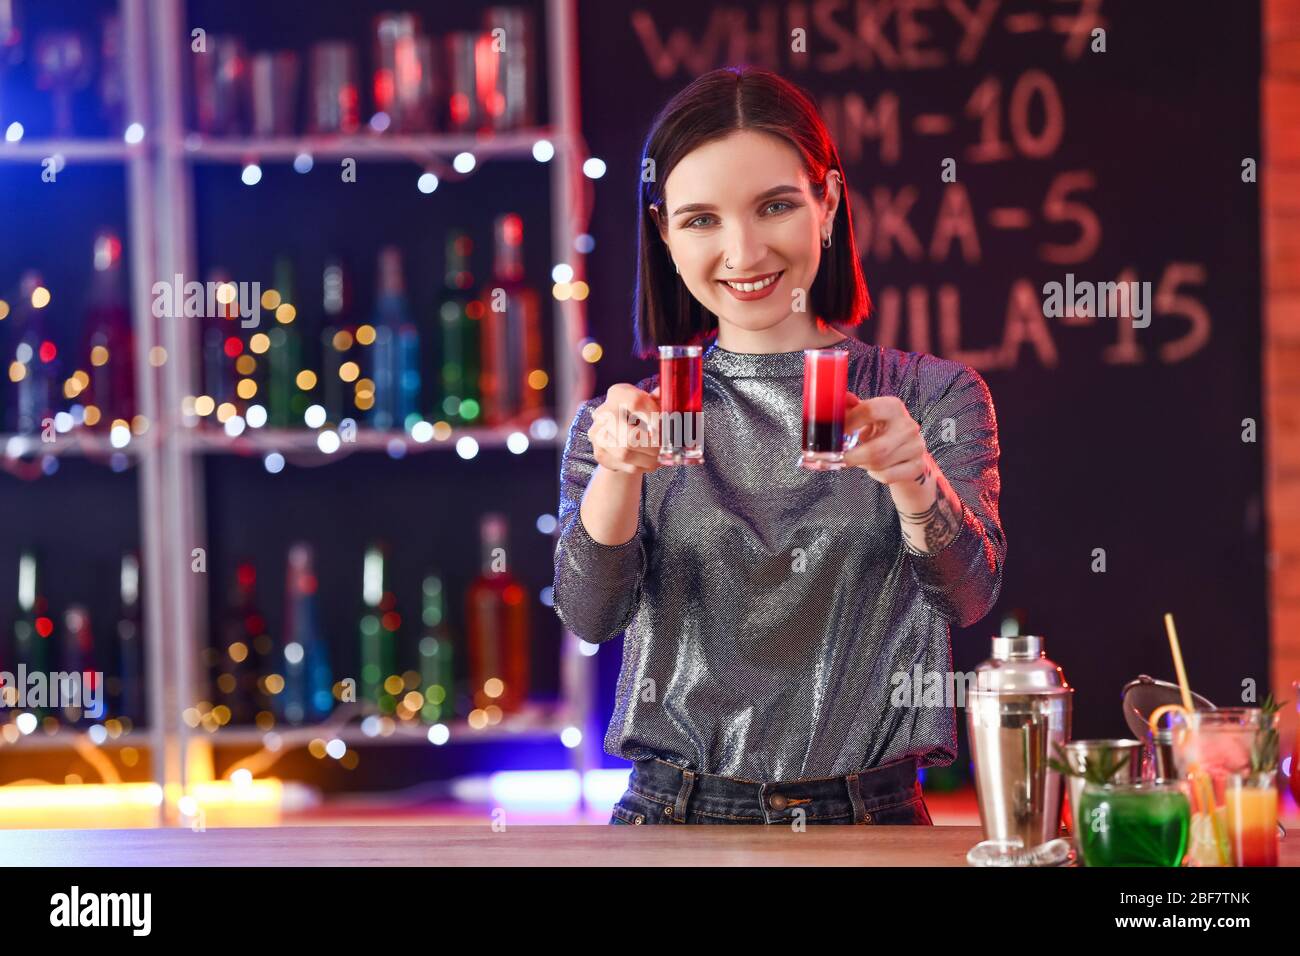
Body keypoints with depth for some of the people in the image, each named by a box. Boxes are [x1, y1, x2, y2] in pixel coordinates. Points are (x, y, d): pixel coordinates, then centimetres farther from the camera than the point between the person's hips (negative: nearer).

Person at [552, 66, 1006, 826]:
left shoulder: (934, 398, 7)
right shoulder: (628, 417, 10)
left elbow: (969, 596, -7)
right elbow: (591, 616, -5)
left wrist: (913, 482, -27)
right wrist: (618, 472, -23)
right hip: (676, 819, -1)